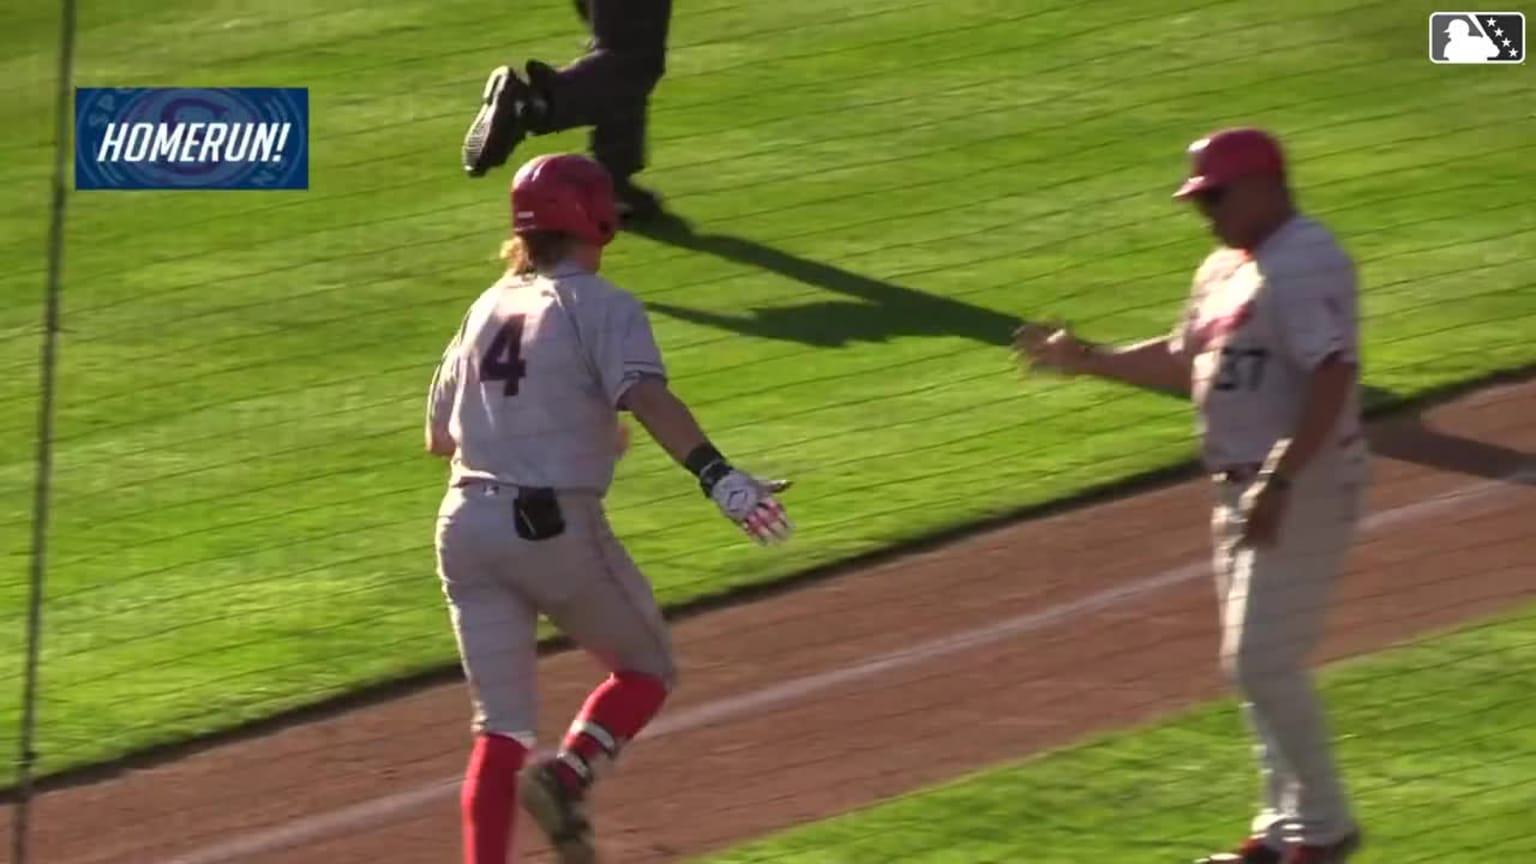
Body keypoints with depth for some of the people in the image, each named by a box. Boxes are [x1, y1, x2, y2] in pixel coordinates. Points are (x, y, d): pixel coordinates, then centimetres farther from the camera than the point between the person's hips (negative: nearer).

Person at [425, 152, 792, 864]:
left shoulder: (487, 309, 17)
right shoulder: (599, 305, -3)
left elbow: (439, 437, 22)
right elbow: (648, 399, -21)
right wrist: (719, 478, -32)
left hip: (465, 524, 5)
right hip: (555, 525, -5)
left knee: (501, 723, 9)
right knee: (647, 669, 14)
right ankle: (565, 779, -11)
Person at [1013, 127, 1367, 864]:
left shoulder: (1305, 263, -18)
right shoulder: (1224, 270, 13)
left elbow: (1331, 378, -27)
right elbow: (1183, 363, 24)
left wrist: (1281, 481, -32)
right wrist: (1084, 359, 16)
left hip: (1302, 493, -10)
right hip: (1243, 491, 10)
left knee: (1264, 661, -11)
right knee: (1257, 664, 14)